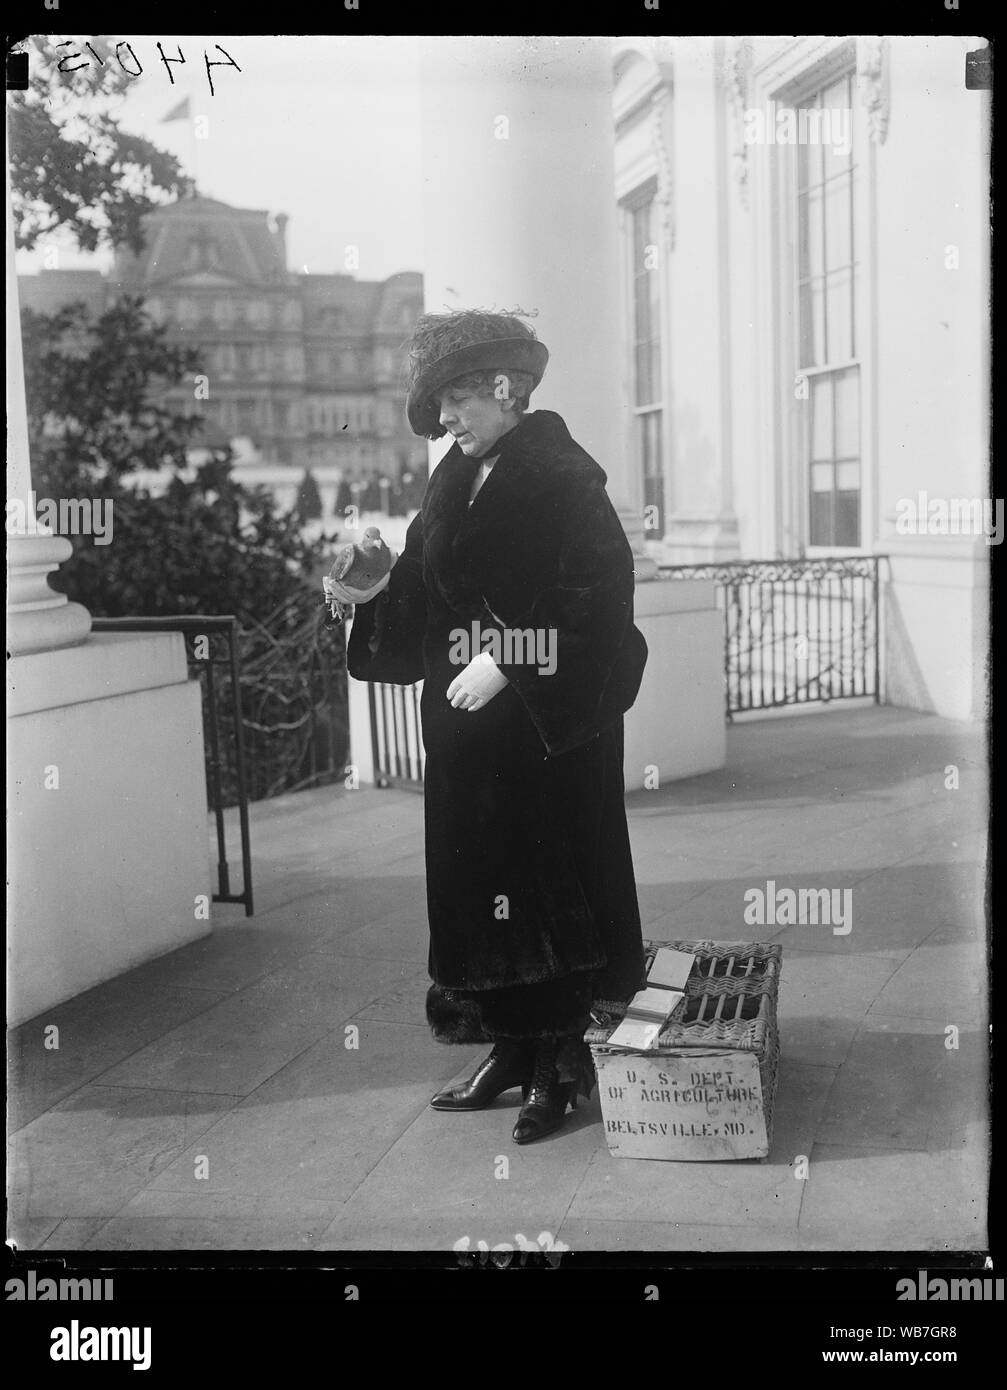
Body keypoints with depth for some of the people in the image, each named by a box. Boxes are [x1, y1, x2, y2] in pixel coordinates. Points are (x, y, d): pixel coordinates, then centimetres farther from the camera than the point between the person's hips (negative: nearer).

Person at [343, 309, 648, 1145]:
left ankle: (559, 1063, 10)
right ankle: (513, 1048, 21)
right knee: (481, 882, 9)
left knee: (552, 885, 0)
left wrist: (507, 662, -21)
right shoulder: (454, 487, 12)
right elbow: (421, 600, 15)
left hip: (549, 722, -7)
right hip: (466, 724, 7)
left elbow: (595, 594, -18)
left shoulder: (562, 478, -10)